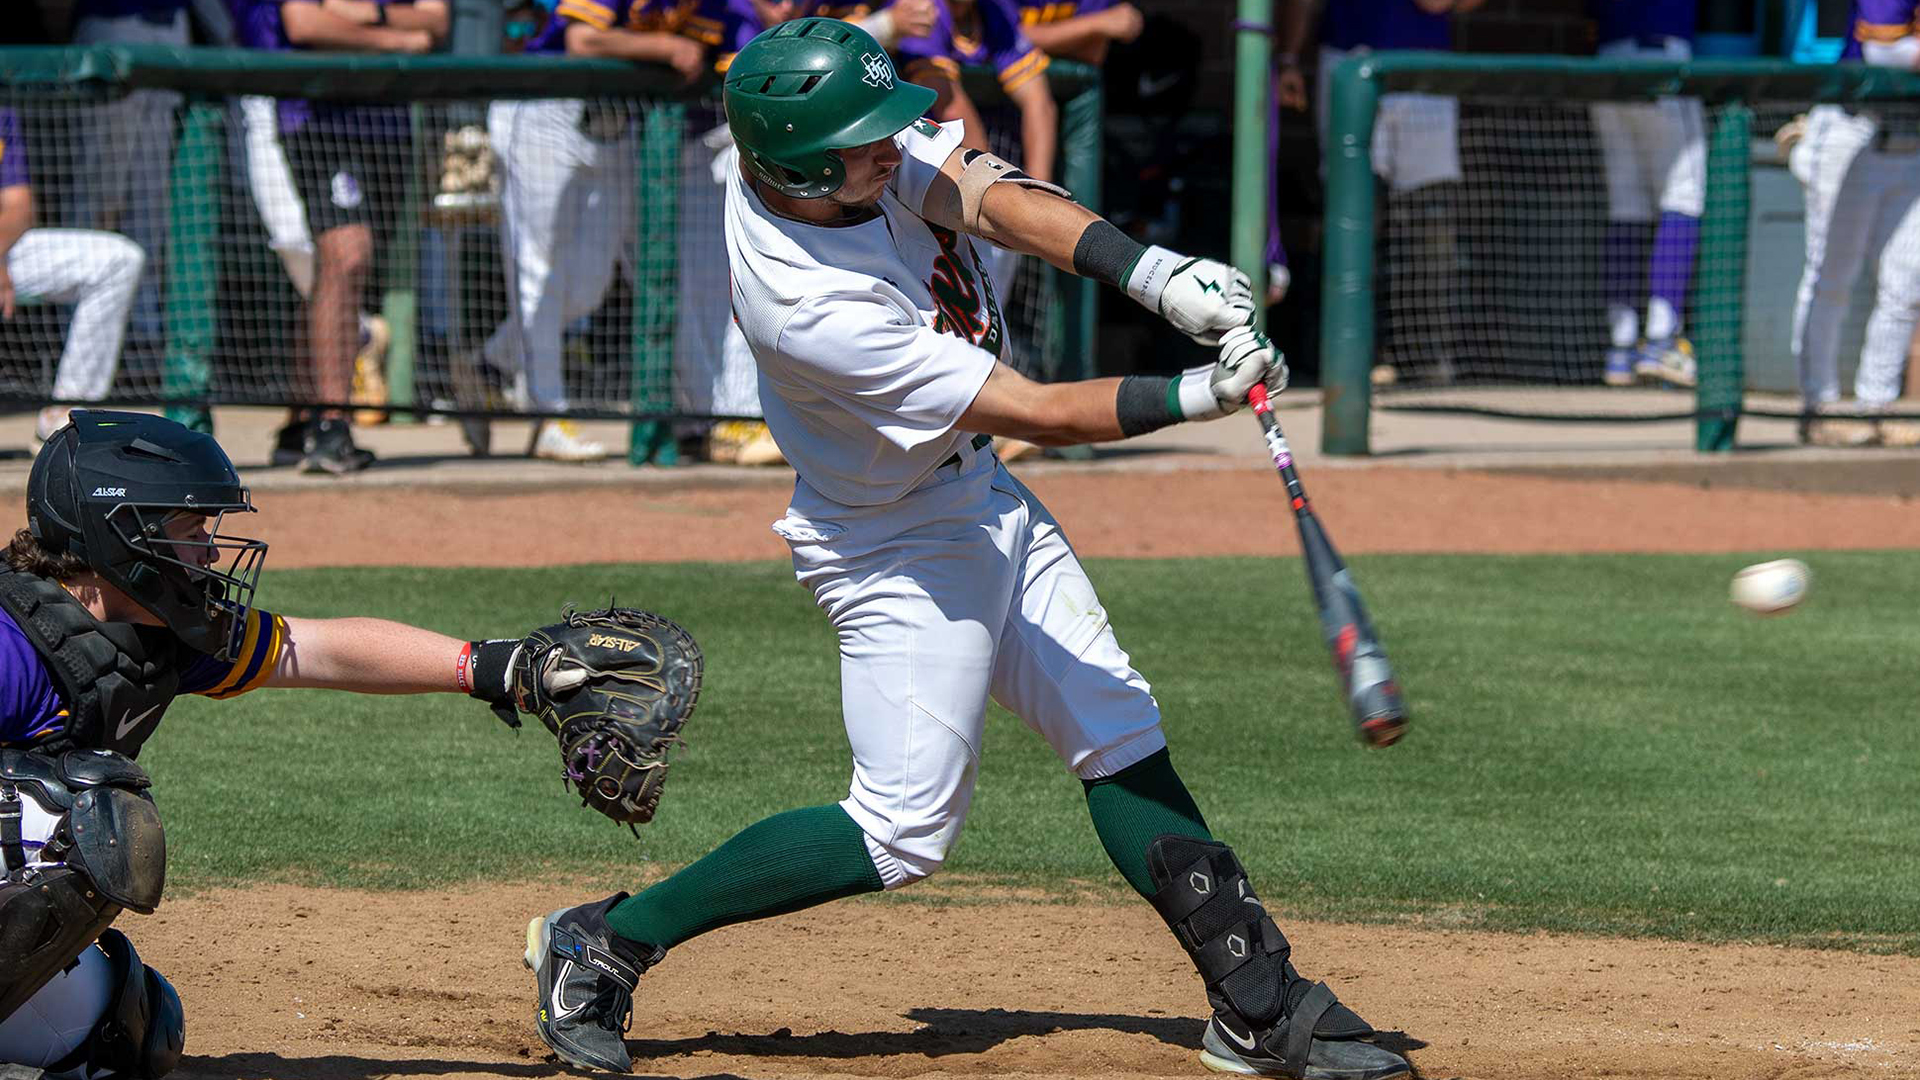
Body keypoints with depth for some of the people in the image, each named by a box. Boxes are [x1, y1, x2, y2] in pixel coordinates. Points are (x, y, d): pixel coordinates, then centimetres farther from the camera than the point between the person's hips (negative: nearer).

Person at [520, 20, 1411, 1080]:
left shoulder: (872, 150, -15)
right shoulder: (807, 307, -35)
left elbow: (988, 195, -25)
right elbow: (1037, 412, -31)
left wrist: (1154, 272, -38)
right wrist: (1198, 396, -34)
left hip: (985, 500, 9)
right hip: (902, 547, -9)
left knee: (1122, 742, 9)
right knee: (903, 831, -8)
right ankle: (604, 943, 2)